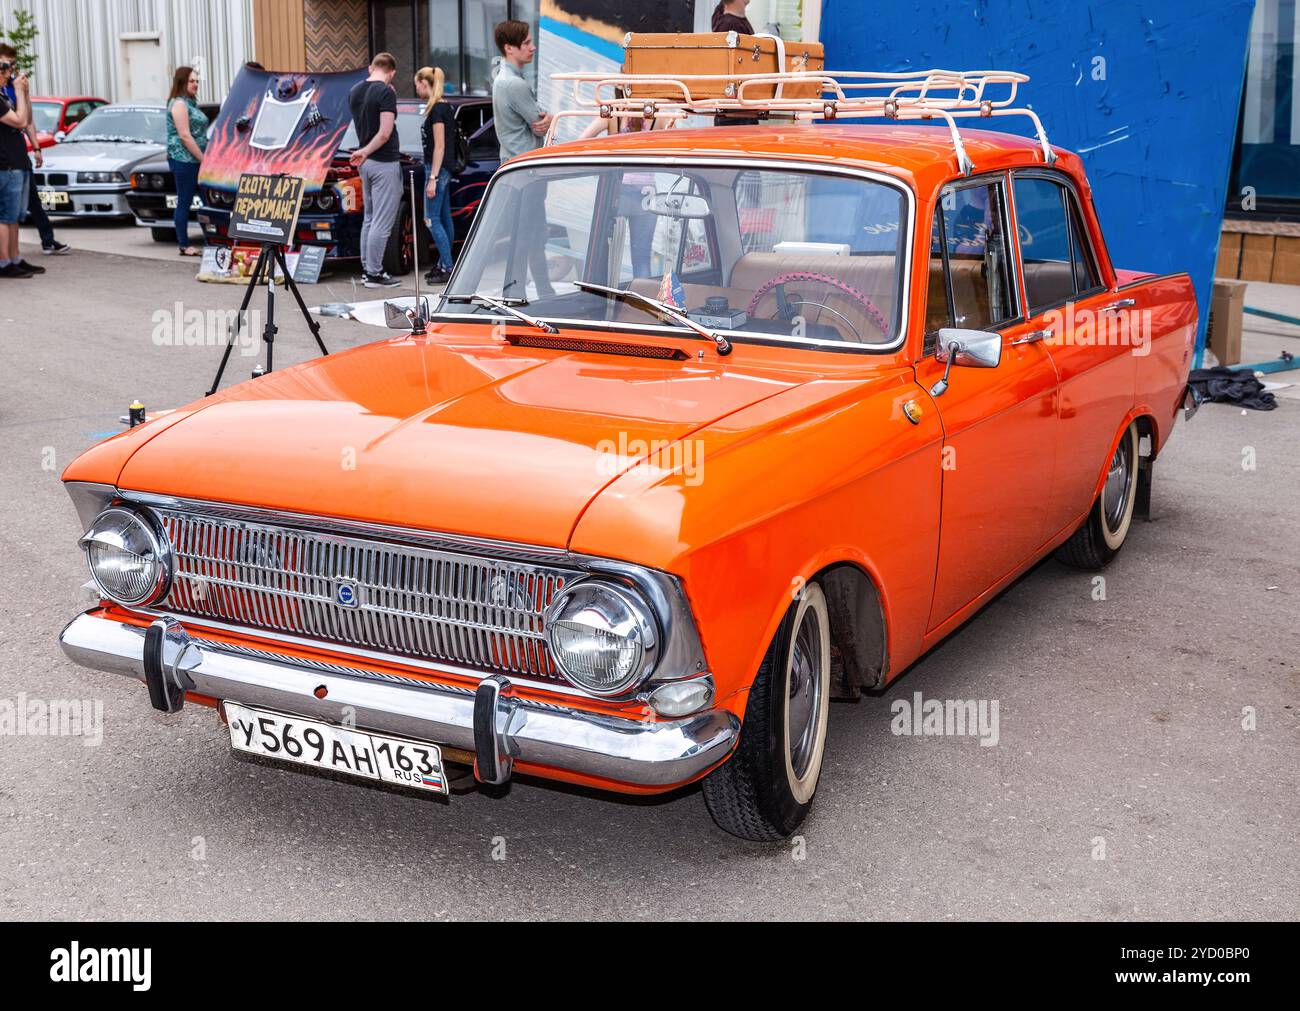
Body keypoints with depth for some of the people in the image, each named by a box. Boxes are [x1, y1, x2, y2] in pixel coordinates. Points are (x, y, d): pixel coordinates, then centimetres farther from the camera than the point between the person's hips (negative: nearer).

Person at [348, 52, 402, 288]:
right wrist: (365, 152, -10)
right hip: (385, 163, -8)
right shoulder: (386, 93, -14)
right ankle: (374, 273, -4)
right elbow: (385, 133, -20)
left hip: (367, 163, 8)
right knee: (382, 222, -5)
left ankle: (367, 268, 19)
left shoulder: (355, 92, 9)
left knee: (369, 219, 15)